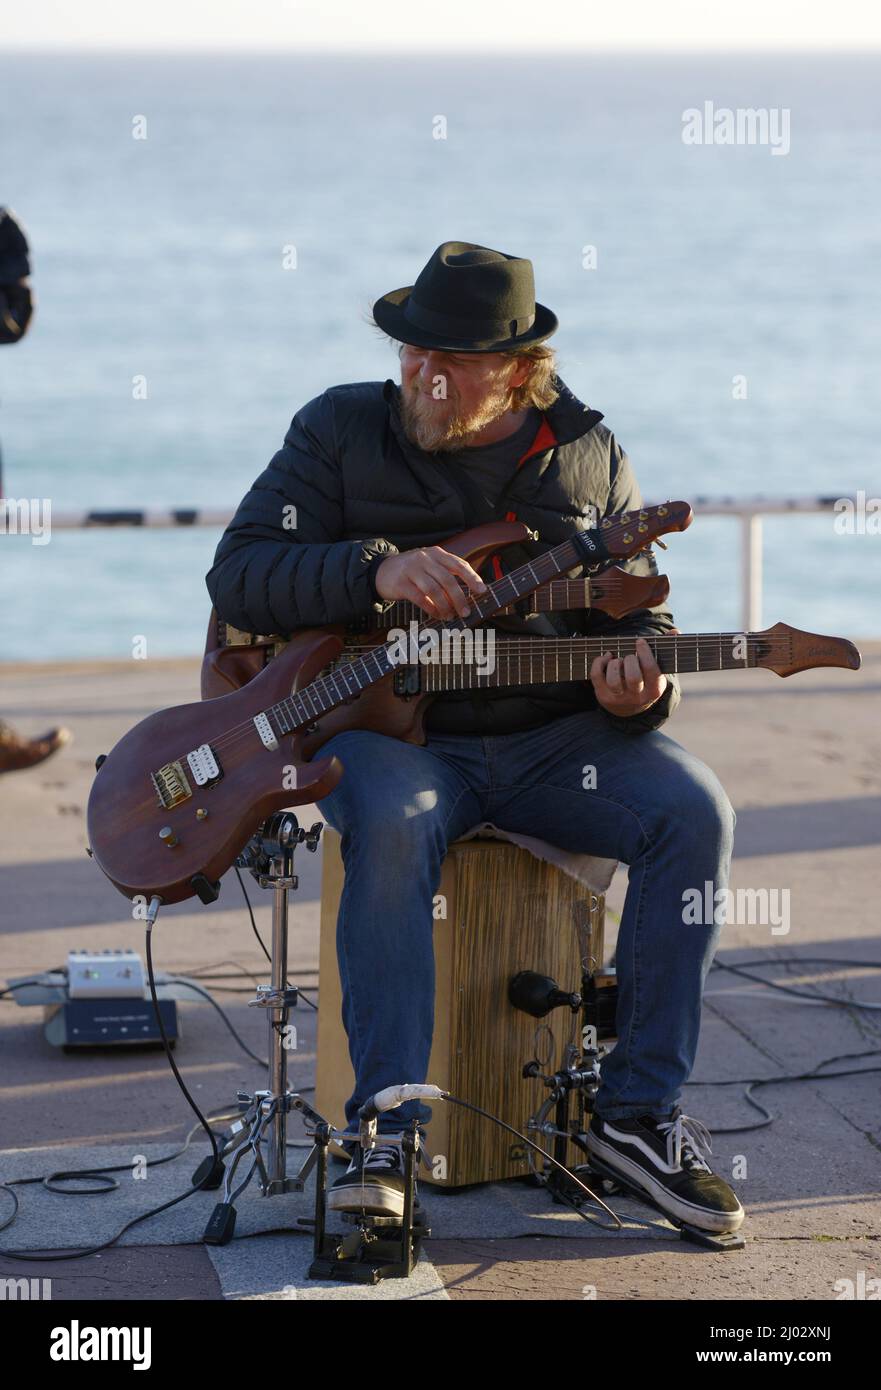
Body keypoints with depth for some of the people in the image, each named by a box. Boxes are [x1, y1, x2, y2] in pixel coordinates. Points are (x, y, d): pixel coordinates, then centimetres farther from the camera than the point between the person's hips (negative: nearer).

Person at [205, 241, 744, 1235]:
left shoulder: (590, 456, 8)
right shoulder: (340, 430, 1)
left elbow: (642, 612, 13)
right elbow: (236, 577, -7)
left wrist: (637, 679, -13)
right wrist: (377, 571, -24)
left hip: (551, 737, 3)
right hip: (386, 730, -3)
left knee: (691, 811, -23)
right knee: (394, 824, -37)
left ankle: (638, 1109, -14)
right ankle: (387, 1127, -31)